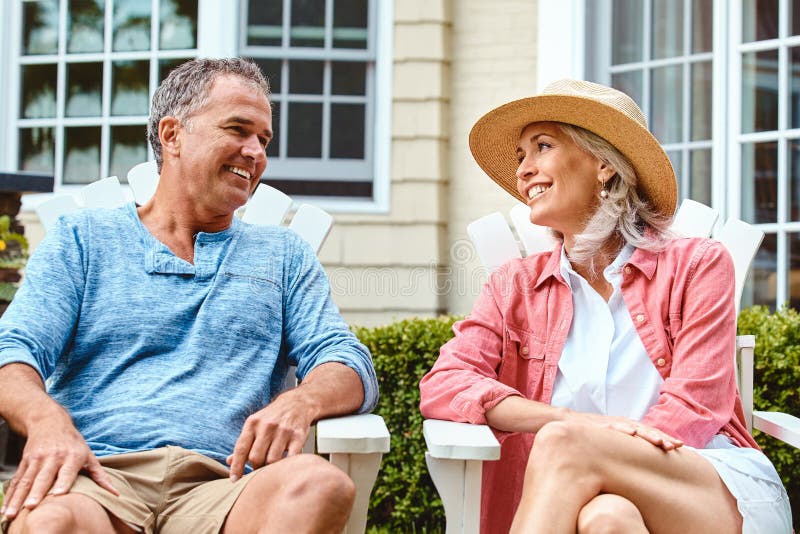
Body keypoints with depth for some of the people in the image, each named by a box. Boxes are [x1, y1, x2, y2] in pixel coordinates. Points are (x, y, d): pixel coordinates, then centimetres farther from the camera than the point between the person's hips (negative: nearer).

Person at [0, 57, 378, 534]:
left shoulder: (283, 256, 25)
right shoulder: (82, 240, 20)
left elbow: (351, 366, 13)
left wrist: (299, 401, -13)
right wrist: (47, 419, -19)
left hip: (217, 488, 3)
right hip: (100, 475, -2)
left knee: (322, 485, -35)